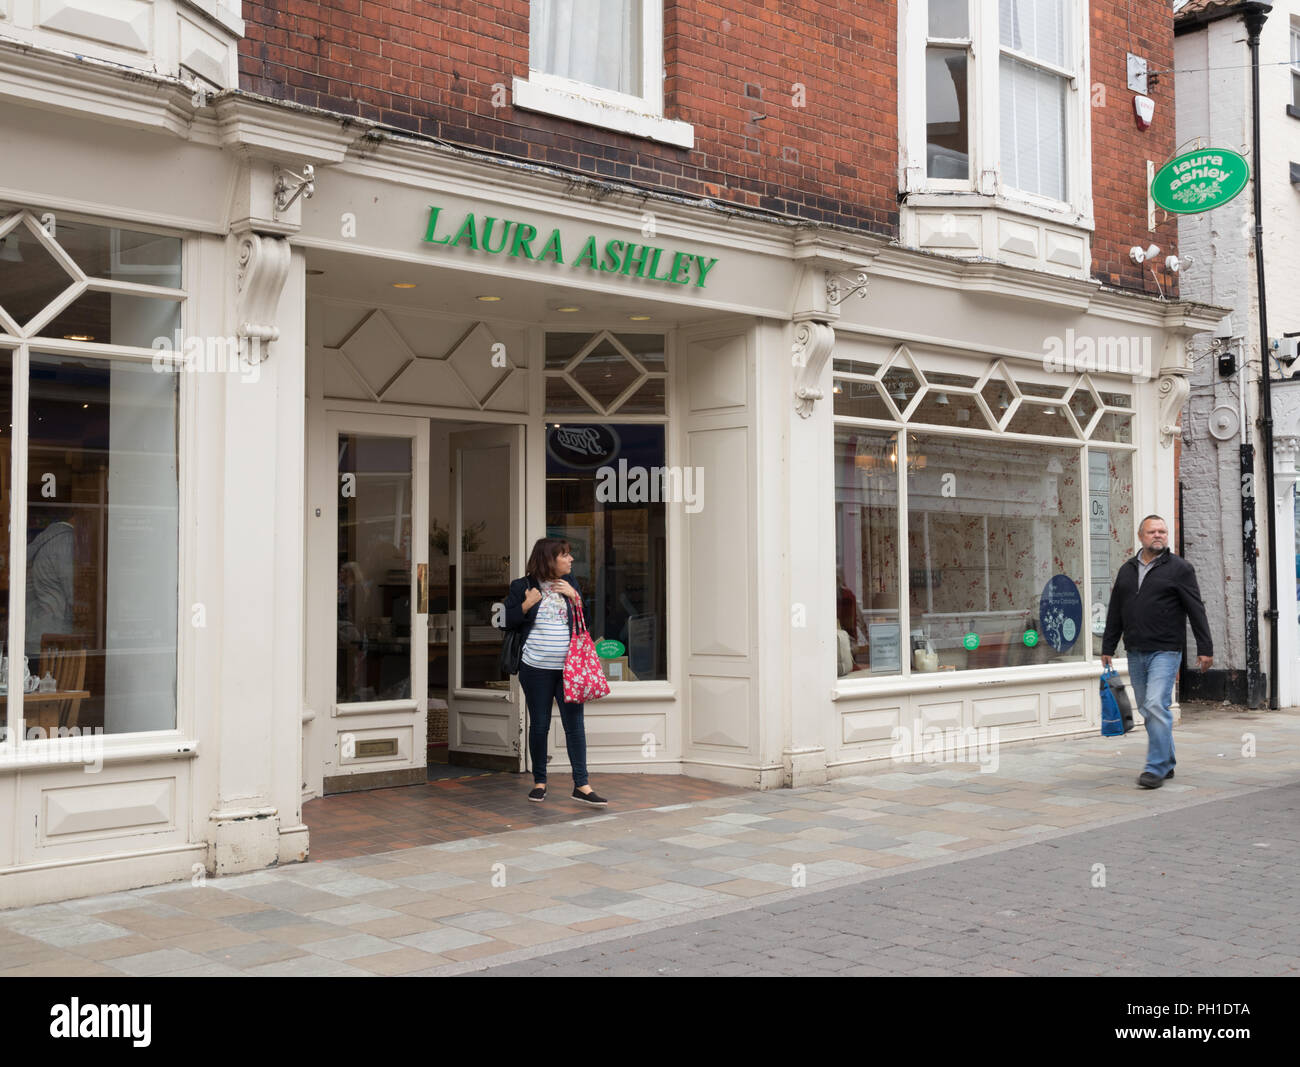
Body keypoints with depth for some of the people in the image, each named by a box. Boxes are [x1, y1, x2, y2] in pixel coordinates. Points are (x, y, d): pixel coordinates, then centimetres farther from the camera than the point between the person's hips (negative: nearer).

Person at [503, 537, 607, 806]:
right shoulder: (522, 586, 0)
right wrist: (527, 604, -14)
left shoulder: (568, 584, 12)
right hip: (536, 669, -3)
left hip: (568, 668, 3)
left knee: (574, 724, -3)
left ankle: (581, 785, 0)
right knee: (539, 725, 6)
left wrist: (574, 596, -2)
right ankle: (539, 782, 20)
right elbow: (507, 621, 0)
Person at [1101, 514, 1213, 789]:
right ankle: (1167, 763, 22)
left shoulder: (1179, 568, -1)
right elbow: (1115, 612, 17)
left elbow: (1196, 610, -3)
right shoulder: (1127, 570, 13)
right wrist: (1107, 648, 16)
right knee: (1148, 710, 10)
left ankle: (1156, 768, -11)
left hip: (1165, 651, -6)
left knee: (1156, 705, -15)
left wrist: (1205, 648, -7)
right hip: (1135, 653, 6)